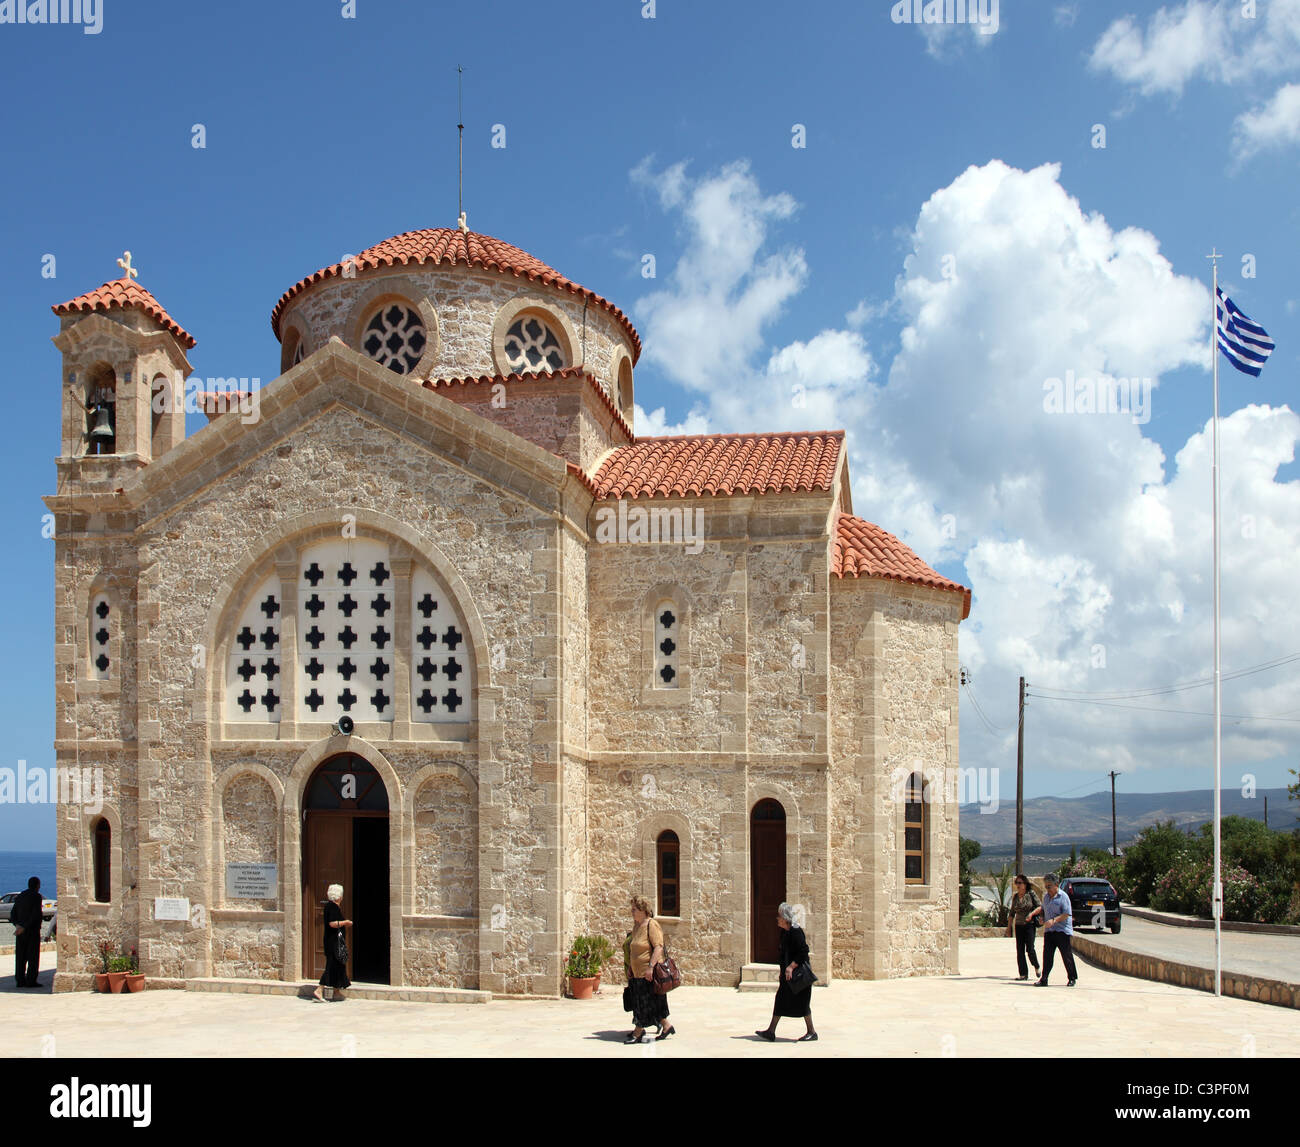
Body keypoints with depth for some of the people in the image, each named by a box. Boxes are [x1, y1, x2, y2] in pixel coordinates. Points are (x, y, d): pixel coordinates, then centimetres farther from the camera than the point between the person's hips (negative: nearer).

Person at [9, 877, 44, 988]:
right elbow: (35, 914, -18)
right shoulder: (36, 896, -9)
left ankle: (20, 980, 8)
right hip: (32, 930, -6)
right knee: (33, 957, -3)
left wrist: (17, 925, -5)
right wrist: (24, 927, -14)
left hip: (20, 932, 6)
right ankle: (31, 981, -6)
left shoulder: (20, 897, 12)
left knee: (20, 956, 9)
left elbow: (13, 914, 8)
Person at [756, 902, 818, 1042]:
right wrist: (783, 970, 21)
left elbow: (803, 952, -25)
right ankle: (771, 1032, 10)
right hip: (788, 974, 10)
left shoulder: (795, 932, -19)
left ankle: (812, 1032, 14)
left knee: (801, 1002, 0)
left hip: (798, 974, -10)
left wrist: (791, 967, -26)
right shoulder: (785, 932, 10)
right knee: (780, 1000, 8)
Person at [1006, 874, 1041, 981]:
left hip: (1029, 924, -5)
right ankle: (1023, 974, 7)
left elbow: (1040, 907, -4)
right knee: (1020, 951, 2)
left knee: (1030, 949, -10)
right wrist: (1009, 926, 15)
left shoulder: (1031, 894, -3)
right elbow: (1012, 913, 17)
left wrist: (1032, 913, -21)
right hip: (1018, 925, 5)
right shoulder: (1015, 896, 10)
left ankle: (1037, 967, 17)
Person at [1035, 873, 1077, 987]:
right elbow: (1043, 909, 30)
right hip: (1049, 931, 6)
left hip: (1062, 931, -6)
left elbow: (1066, 914, -15)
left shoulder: (1063, 897, -8)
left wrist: (1054, 920, -24)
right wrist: (1043, 918, 10)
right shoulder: (1046, 897, 14)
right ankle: (1043, 979, 3)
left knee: (1066, 956, 1)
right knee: (1047, 956, 2)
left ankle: (1072, 978, 13)